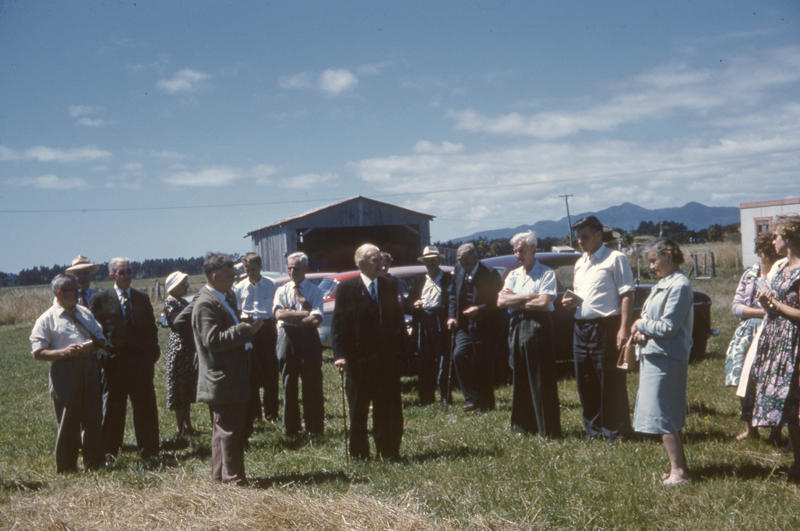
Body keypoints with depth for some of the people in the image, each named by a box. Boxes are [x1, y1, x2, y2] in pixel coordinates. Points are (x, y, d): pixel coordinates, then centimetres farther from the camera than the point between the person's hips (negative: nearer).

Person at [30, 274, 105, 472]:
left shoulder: (84, 312, 15)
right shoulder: (47, 319, -1)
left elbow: (101, 337, 19)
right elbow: (38, 352, -5)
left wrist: (92, 346, -4)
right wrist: (63, 352, -18)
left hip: (89, 368, 5)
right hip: (64, 372, -5)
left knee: (93, 420, 9)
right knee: (68, 421, 1)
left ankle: (93, 463, 20)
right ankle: (66, 467, 13)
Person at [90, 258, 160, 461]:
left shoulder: (142, 298, 10)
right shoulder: (101, 299, 1)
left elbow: (151, 328, 13)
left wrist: (152, 353, 2)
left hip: (141, 361, 2)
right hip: (114, 361, -2)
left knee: (145, 407, 5)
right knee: (112, 408, 4)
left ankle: (148, 450, 12)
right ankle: (109, 450, 12)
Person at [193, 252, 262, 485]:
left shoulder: (227, 298, 15)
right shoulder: (205, 304, -17)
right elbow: (213, 340, -25)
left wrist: (247, 329, 9)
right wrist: (243, 330, -21)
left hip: (234, 376, 10)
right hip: (222, 379, -10)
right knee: (229, 430, -3)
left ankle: (220, 474, 26)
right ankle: (233, 477, 5)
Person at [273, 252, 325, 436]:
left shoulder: (314, 290, 1)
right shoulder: (282, 291, 10)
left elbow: (316, 320, -12)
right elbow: (279, 314, -7)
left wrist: (291, 315, -7)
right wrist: (305, 314, -11)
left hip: (308, 337, -2)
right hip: (287, 337, 2)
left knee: (312, 384, 0)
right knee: (288, 384, 6)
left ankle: (314, 427, 8)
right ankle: (290, 427, 15)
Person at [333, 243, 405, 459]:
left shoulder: (390, 285, 8)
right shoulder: (346, 288, -3)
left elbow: (397, 319, 12)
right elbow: (338, 325, -5)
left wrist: (399, 349, 4)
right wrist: (340, 355, -14)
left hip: (388, 358, 3)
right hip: (358, 359, -3)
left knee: (389, 409, 5)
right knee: (358, 410, 6)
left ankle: (389, 451, 15)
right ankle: (359, 454, 15)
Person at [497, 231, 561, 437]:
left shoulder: (546, 274, -1)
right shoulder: (513, 275, 17)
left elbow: (543, 303, -15)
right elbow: (501, 301, 4)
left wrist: (514, 301, -4)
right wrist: (528, 297, -8)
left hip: (538, 326, -6)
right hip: (516, 327, 6)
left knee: (541, 380, -5)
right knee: (520, 379, 8)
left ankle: (548, 428, -1)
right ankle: (523, 424, 16)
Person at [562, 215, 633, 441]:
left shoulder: (615, 259, -5)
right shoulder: (580, 263, 19)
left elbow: (626, 295, -11)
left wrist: (624, 329, -19)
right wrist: (571, 302, 5)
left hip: (605, 326, -8)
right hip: (581, 327, 8)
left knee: (610, 382, -3)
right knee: (585, 381, 11)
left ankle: (615, 429, 6)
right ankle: (593, 427, 22)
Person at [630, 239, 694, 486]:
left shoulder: (679, 285, -15)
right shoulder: (661, 284, 16)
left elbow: (668, 327, -19)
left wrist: (641, 324, -5)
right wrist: (642, 332, 1)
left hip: (666, 359, -10)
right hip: (653, 355, 10)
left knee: (663, 416, -7)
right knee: (668, 417, 13)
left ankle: (678, 470, -2)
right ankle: (679, 466, 20)